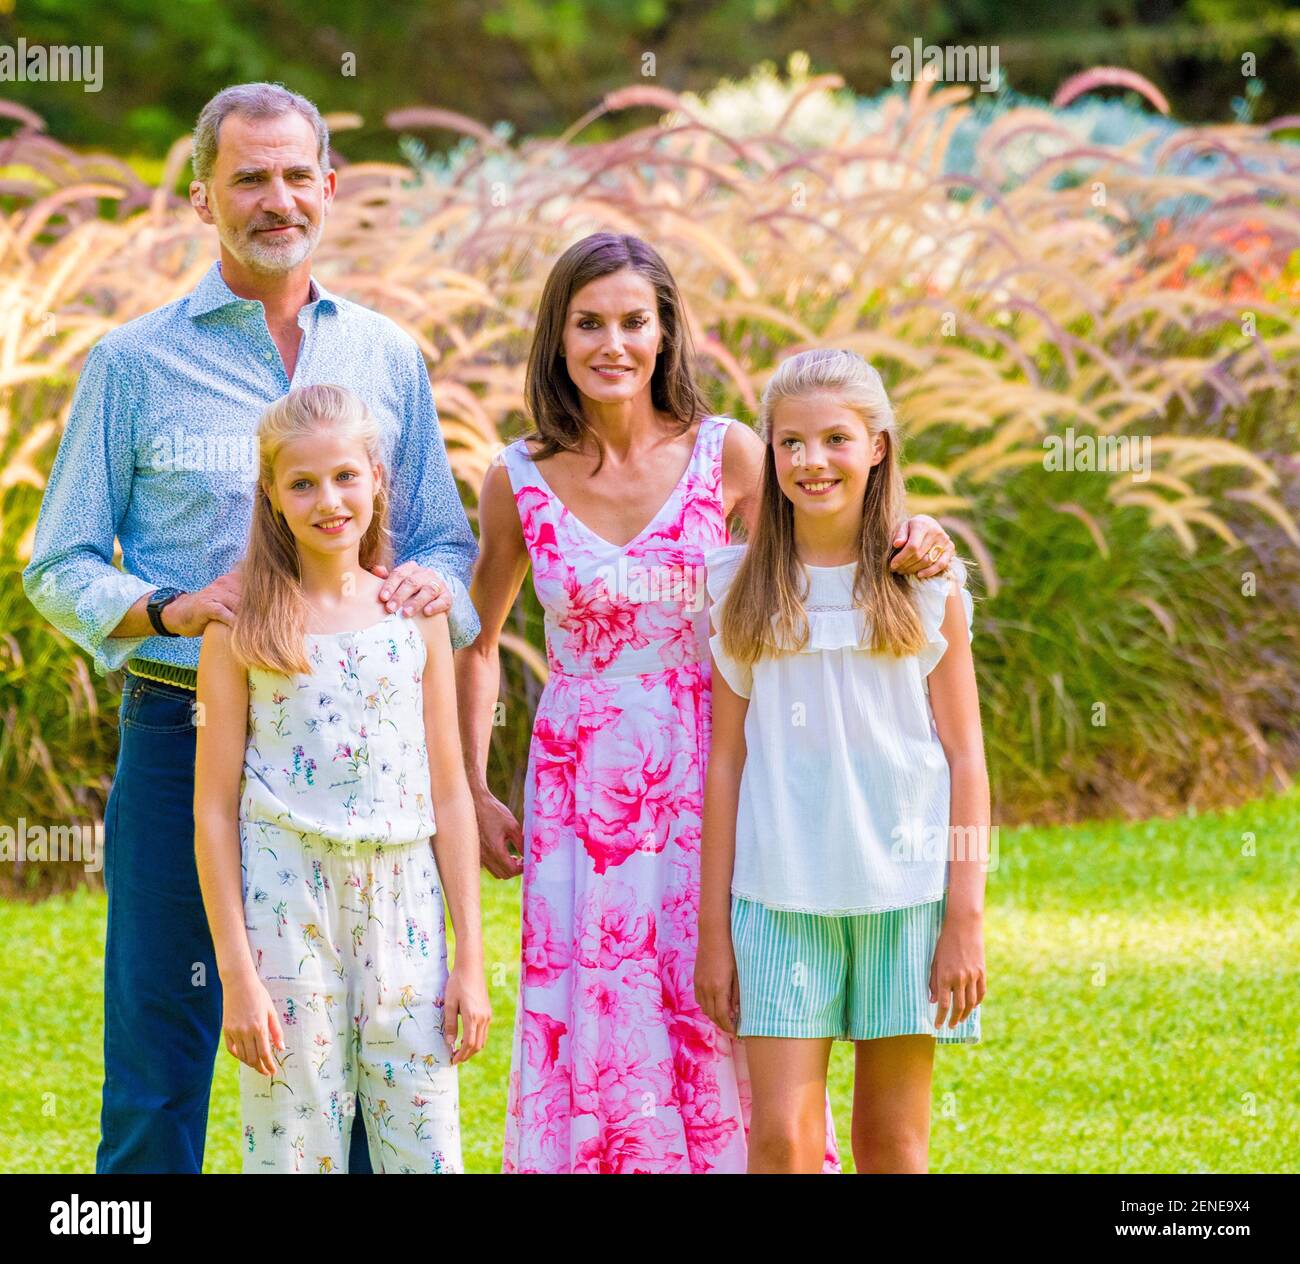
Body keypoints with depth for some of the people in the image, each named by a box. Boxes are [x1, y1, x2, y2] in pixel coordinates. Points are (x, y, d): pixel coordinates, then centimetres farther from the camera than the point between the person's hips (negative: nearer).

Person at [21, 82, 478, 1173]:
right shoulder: (135, 364, 4)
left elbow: (448, 542, 16)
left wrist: (434, 584, -8)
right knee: (158, 1073, -2)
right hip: (184, 738, -2)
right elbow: (60, 569, 4)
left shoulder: (388, 358, 13)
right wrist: (170, 610, -16)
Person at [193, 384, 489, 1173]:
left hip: (404, 906, 2)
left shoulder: (415, 615, 7)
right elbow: (215, 808, -1)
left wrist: (471, 960, 5)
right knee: (296, 1145, 0)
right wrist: (236, 974, -6)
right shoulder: (244, 628, 0)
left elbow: (449, 794, 9)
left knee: (426, 1147, 2)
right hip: (285, 901, -2)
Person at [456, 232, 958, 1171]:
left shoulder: (726, 455, -3)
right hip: (584, 796, 0)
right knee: (596, 1044, 1)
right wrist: (473, 793, 8)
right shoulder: (520, 480, 0)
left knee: (728, 1046, -1)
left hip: (711, 786, 0)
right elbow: (478, 641, 13)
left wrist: (905, 551, -17)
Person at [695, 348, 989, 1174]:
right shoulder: (742, 587, 6)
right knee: (783, 1137, -8)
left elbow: (965, 758, 3)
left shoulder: (928, 586, 4)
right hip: (782, 894, 0)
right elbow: (726, 760, 7)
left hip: (905, 888, 0)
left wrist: (966, 916, -3)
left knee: (894, 1139, 3)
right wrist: (714, 926, 5)